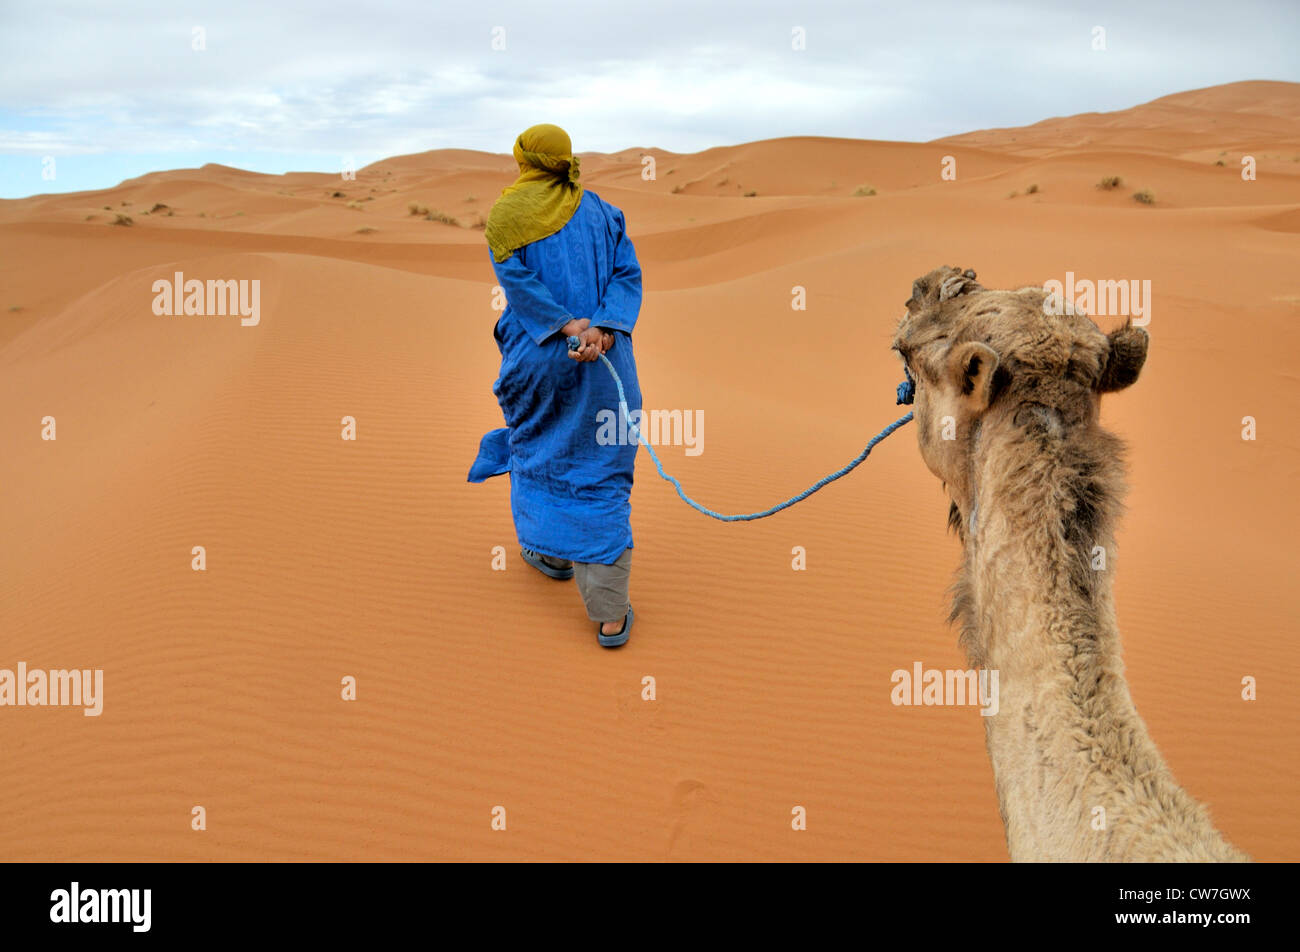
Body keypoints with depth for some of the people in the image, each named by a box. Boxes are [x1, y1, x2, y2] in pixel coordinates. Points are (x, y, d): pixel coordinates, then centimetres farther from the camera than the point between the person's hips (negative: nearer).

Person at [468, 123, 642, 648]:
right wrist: (602, 329, -15)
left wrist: (568, 325, -18)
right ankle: (610, 614, -3)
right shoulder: (599, 211, 7)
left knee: (538, 451, 25)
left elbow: (517, 280, -14)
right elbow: (628, 274, -3)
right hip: (604, 364, 2)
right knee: (601, 476, 1)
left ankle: (549, 548, 41)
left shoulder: (505, 216, -1)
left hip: (538, 358, -1)